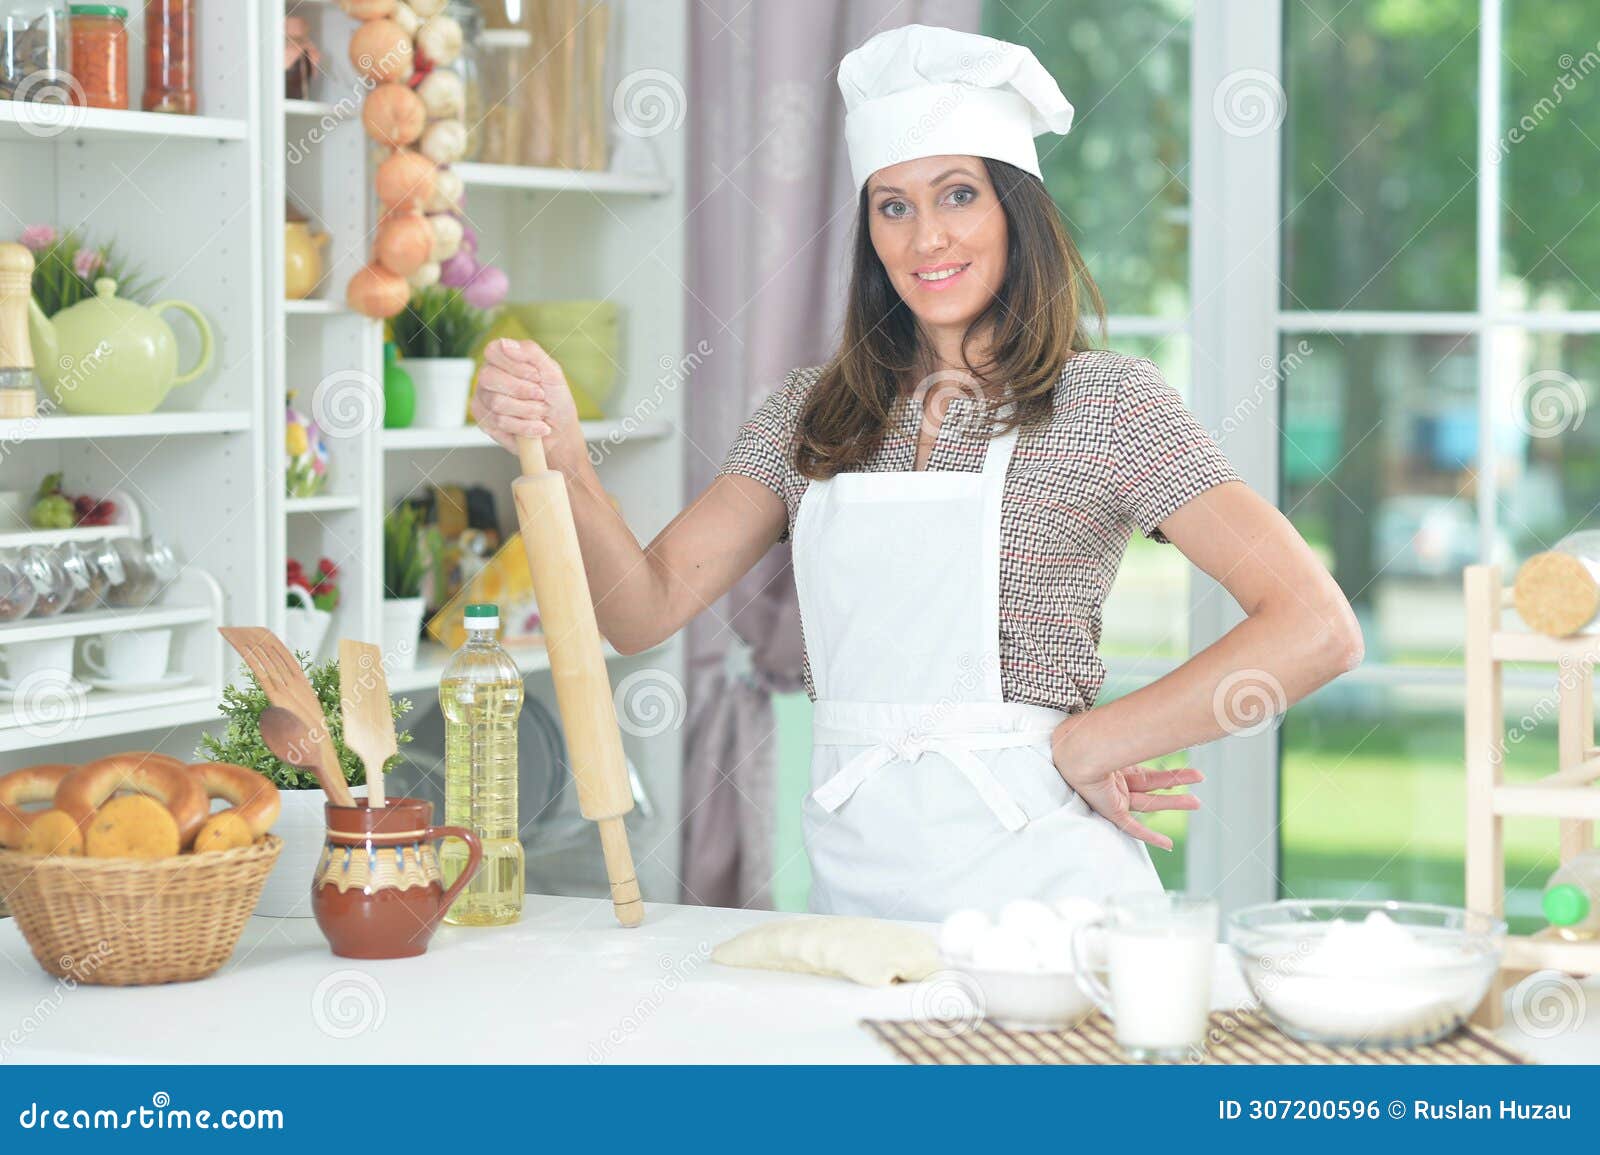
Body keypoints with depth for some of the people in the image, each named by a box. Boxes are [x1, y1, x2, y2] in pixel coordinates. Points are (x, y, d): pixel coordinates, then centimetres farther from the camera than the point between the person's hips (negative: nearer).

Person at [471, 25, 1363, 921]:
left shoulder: (1104, 403, -2)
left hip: (1036, 875, -4)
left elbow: (1317, 630, -10)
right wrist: (563, 457, -13)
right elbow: (645, 608, 4)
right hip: (854, 873, 4)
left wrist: (1078, 749, -7)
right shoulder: (815, 413, 12)